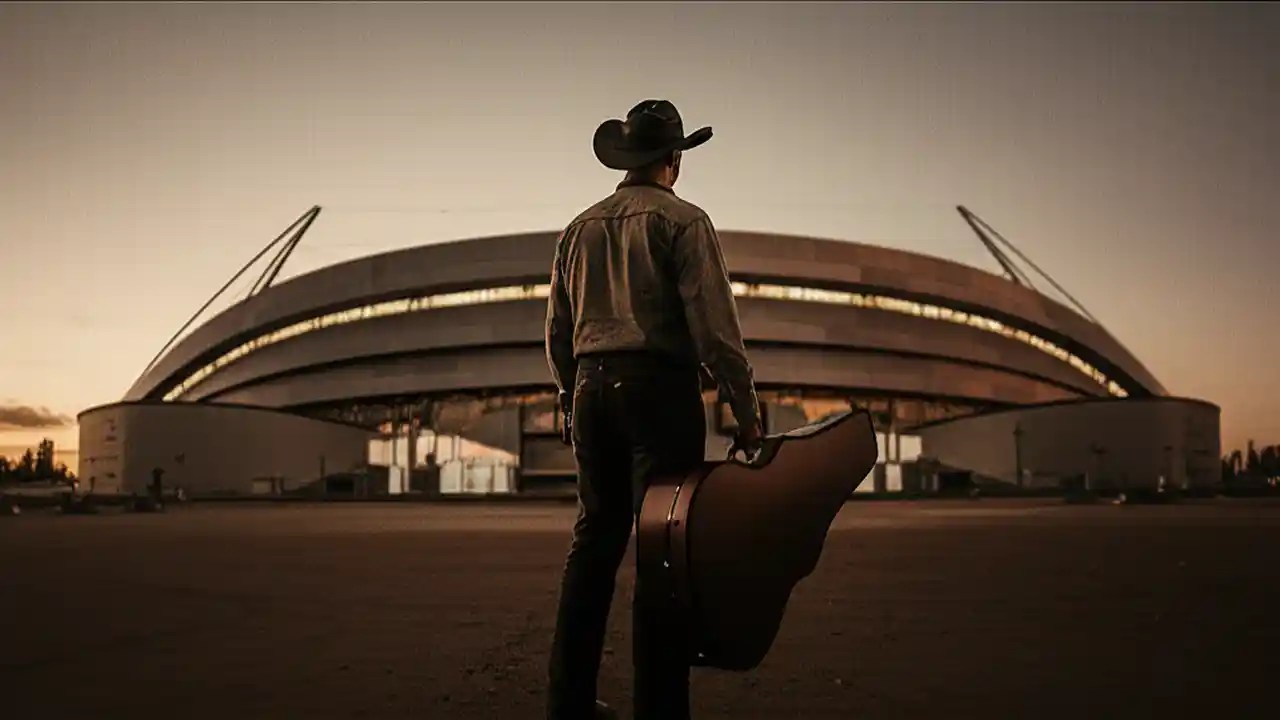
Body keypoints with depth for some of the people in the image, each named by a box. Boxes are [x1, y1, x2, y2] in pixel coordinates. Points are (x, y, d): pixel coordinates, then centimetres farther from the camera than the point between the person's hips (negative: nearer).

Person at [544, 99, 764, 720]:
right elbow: (714, 324, -10)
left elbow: (557, 331, 17)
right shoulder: (682, 221, -2)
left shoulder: (580, 228, 15)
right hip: (660, 387, -6)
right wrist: (745, 412, -5)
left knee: (596, 538, 11)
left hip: (592, 388, 6)